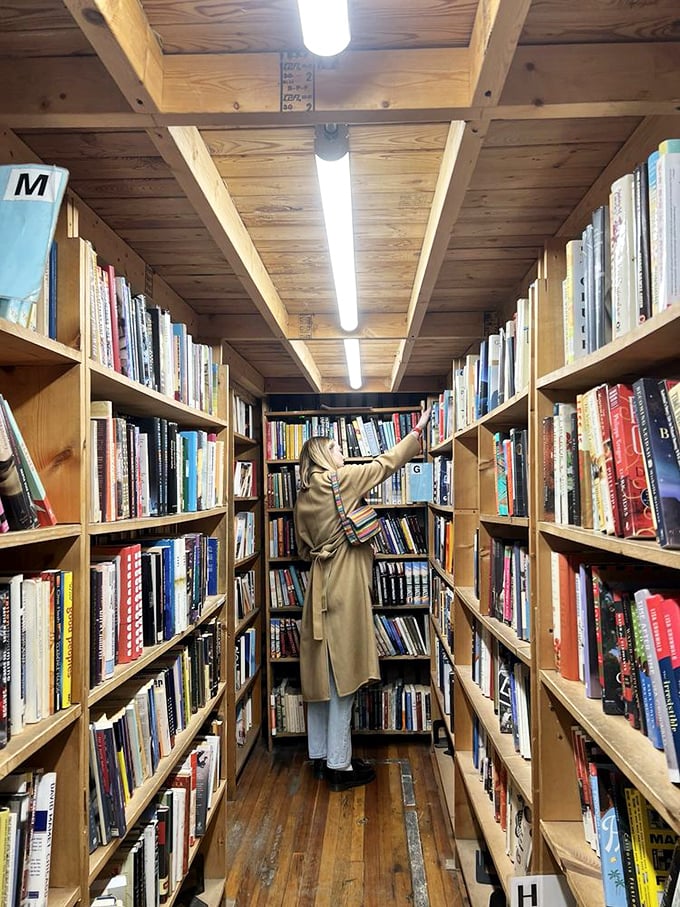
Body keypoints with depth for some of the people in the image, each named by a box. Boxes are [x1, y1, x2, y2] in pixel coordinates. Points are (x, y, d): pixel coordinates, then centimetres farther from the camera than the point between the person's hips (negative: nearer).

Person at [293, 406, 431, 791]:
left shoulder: (304, 496, 13)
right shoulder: (340, 479, -8)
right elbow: (385, 464, -1)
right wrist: (418, 431, 8)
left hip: (320, 586, 8)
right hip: (345, 586, -8)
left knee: (322, 674, 13)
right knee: (343, 676, -2)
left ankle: (321, 756, 25)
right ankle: (339, 766, 7)